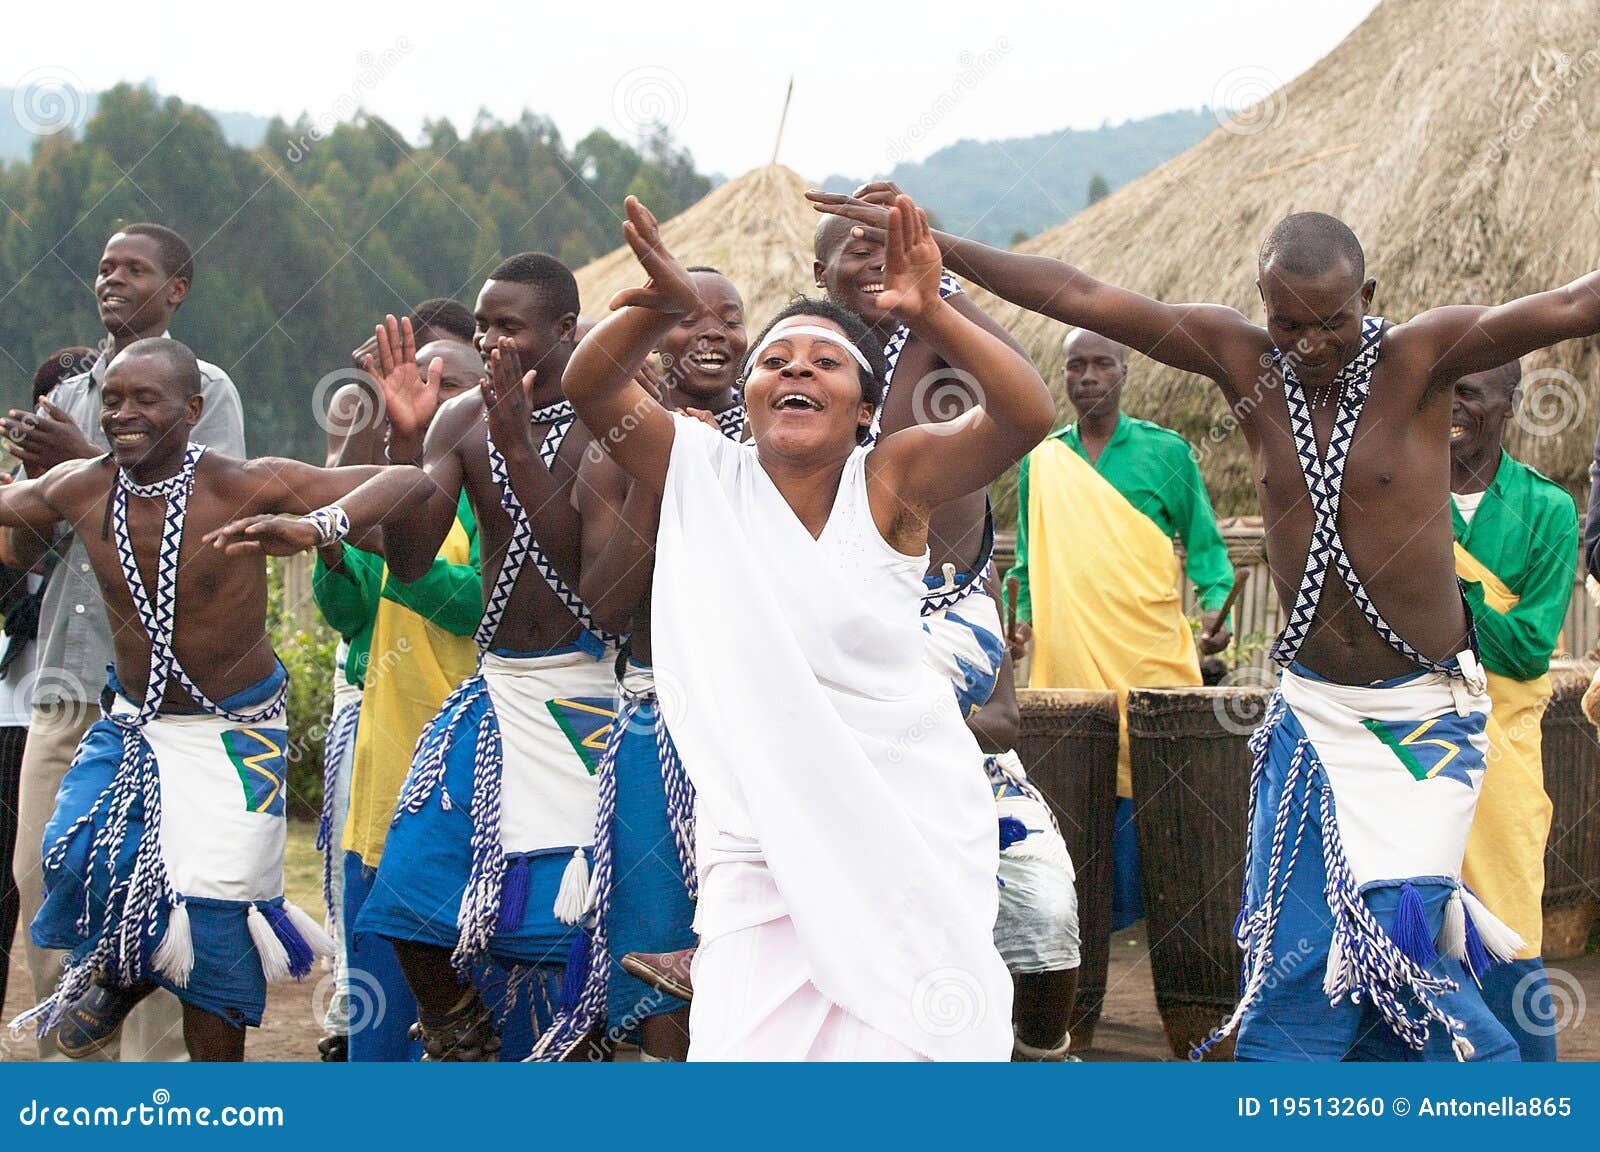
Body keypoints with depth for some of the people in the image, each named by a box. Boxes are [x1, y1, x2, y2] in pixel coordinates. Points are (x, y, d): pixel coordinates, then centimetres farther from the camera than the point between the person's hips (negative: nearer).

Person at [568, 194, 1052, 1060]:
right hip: (762, 848, 1)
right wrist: (660, 310, -30)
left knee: (901, 1045, -2)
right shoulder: (706, 475, 1)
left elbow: (1026, 415, -17)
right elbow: (590, 387, -11)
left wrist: (931, 317, -32)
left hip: (911, 835, 0)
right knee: (747, 1045, -9)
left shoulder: (892, 479, -3)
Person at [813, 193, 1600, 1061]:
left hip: (1428, 715, -4)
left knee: (1397, 927, -12)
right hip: (1311, 708, 4)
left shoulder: (1418, 357, -12)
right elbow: (1080, 297, -5)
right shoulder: (1242, 360, -3)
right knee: (1292, 947, 4)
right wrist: (930, 246, -8)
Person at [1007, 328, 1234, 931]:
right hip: (1068, 656, 2)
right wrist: (1021, 618, 6)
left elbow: (1204, 544, 8)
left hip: (1151, 654, -2)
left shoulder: (1165, 451, 6)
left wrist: (1214, 605, -8)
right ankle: (1108, 910, 4)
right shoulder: (1041, 460, 13)